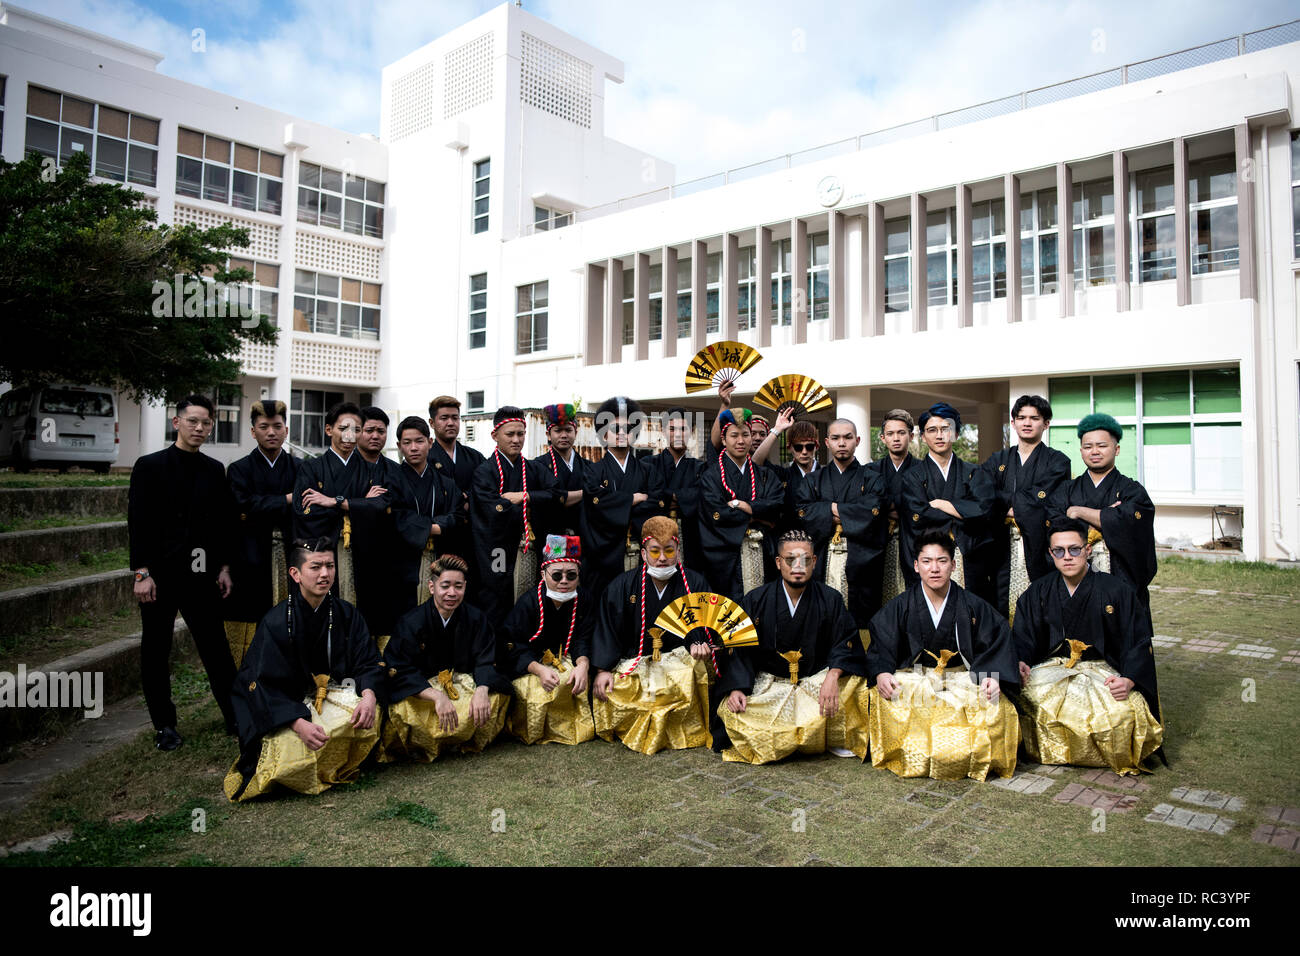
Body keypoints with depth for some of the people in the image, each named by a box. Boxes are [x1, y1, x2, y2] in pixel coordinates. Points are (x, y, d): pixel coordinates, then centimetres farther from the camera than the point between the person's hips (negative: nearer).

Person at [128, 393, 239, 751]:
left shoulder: (215, 470, 8)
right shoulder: (149, 466, -2)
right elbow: (138, 523, -6)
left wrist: (223, 567, 6)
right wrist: (142, 573, -11)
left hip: (201, 574, 2)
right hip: (160, 575, -2)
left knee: (216, 647, 4)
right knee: (156, 651, 8)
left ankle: (236, 716, 13)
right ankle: (164, 725, 20)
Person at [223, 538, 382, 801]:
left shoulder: (346, 614, 0)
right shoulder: (276, 621, -12)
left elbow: (368, 662, -1)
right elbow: (266, 686, -15)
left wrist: (369, 694, -24)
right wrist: (299, 723, -30)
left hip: (335, 694, 3)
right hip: (287, 707, -3)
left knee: (368, 717, -28)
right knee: (293, 764, -29)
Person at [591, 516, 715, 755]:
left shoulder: (695, 583, 3)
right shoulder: (624, 585, 3)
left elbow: (706, 627, 2)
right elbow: (607, 628, 3)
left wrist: (701, 646, -21)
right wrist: (603, 669, -6)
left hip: (681, 660, -1)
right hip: (634, 662, 1)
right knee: (611, 694, -23)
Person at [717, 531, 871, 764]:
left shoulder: (830, 600, 0)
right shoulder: (756, 600, -2)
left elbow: (846, 643, -5)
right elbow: (739, 649, -4)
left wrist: (832, 676, -25)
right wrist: (736, 689, -18)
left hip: (816, 680, 0)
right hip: (767, 682, 0)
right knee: (732, 712, -25)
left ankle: (836, 742, 0)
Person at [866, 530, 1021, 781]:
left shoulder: (973, 606, 2)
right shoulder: (900, 606, 1)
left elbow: (996, 645, 1)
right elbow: (881, 645, 0)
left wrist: (992, 677, -19)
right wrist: (881, 673, -21)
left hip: (962, 677, 1)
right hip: (913, 677, 0)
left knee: (993, 704, -30)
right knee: (888, 700, -32)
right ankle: (918, 757, -10)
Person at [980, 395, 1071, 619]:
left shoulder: (1056, 462, 6)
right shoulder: (998, 460, 16)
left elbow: (1037, 500, -9)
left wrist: (1004, 500, -4)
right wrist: (1014, 504, -13)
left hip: (1038, 549, -3)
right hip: (1003, 549, 3)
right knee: (1001, 613, 1)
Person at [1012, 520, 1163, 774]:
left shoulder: (1115, 590, 0)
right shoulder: (1038, 593, 6)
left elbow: (1139, 642, -2)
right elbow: (1021, 638, 5)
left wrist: (1128, 679, -20)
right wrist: (1020, 663, -18)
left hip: (1101, 669, -1)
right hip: (1050, 668, 1)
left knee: (1123, 710, -31)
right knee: (1034, 701, -31)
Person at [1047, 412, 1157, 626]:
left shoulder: (1132, 490, 5)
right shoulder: (1065, 490, 11)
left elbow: (1125, 521, -16)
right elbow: (1055, 527, -5)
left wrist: (1079, 512, -5)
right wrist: (1103, 519, -10)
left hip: (1123, 586, -1)